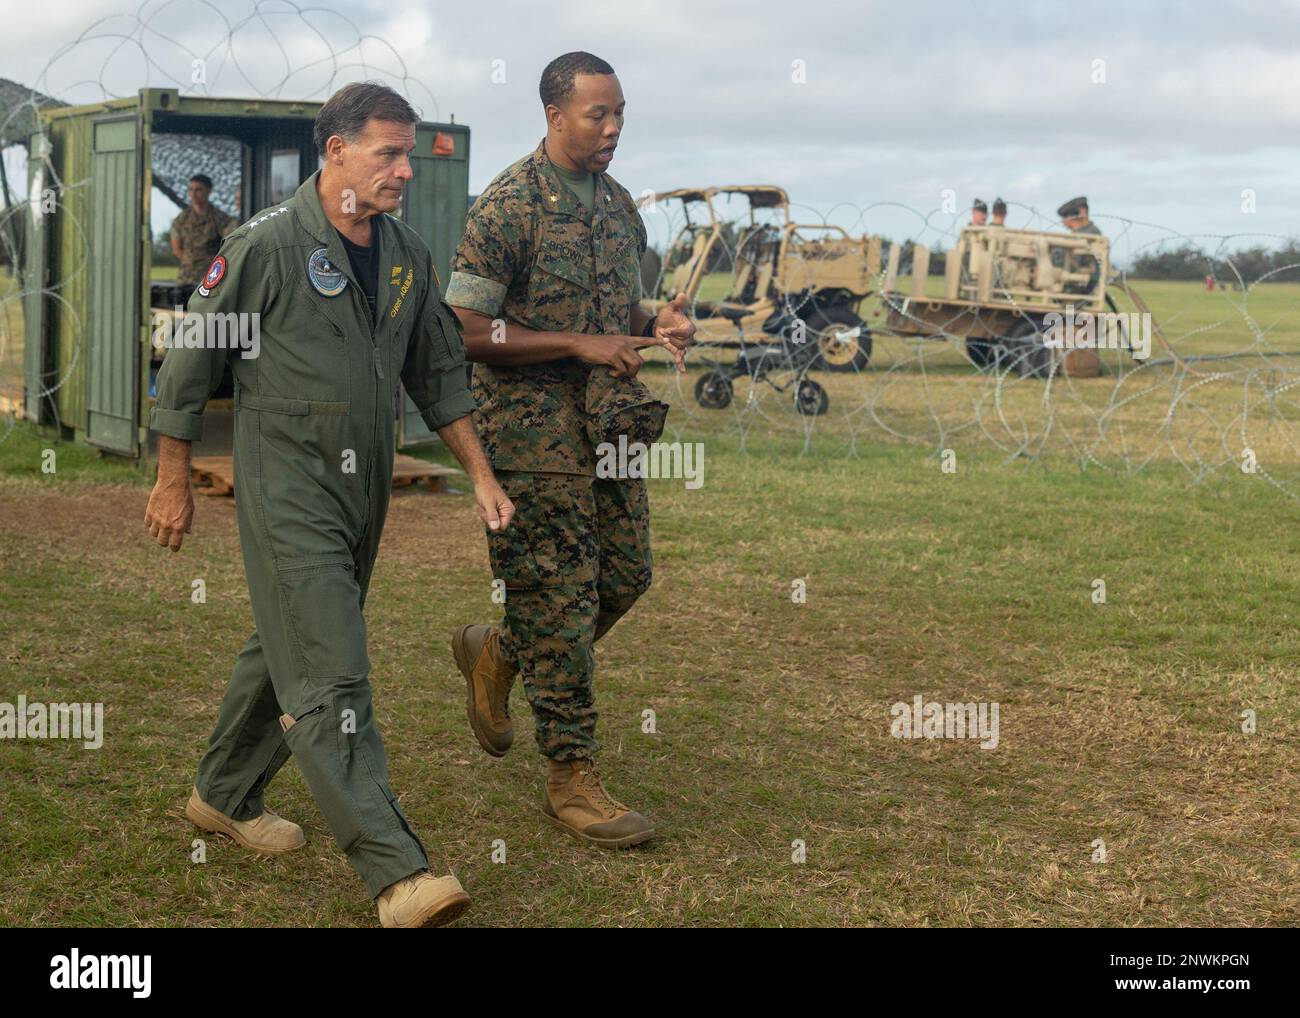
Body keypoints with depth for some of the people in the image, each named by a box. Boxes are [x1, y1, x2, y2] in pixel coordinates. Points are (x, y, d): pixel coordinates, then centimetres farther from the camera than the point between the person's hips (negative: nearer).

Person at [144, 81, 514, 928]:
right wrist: (174, 480, -2)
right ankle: (396, 873, -12)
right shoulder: (267, 244, -12)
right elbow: (191, 358, -5)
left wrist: (482, 475, 10)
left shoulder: (409, 255, 8)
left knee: (289, 649, 18)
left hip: (365, 483, 7)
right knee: (328, 672, -10)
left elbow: (438, 373, 16)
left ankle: (226, 796, 38)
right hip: (287, 482, -7)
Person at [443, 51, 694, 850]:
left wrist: (658, 326, -2)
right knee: (561, 598, -3)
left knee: (627, 574, 10)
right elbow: (468, 331, -15)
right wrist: (581, 347, -21)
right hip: (535, 432, -7)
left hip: (609, 424, 7)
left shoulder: (618, 203, 10)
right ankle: (571, 777, 8)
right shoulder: (508, 207, -12)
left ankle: (497, 652, 34)